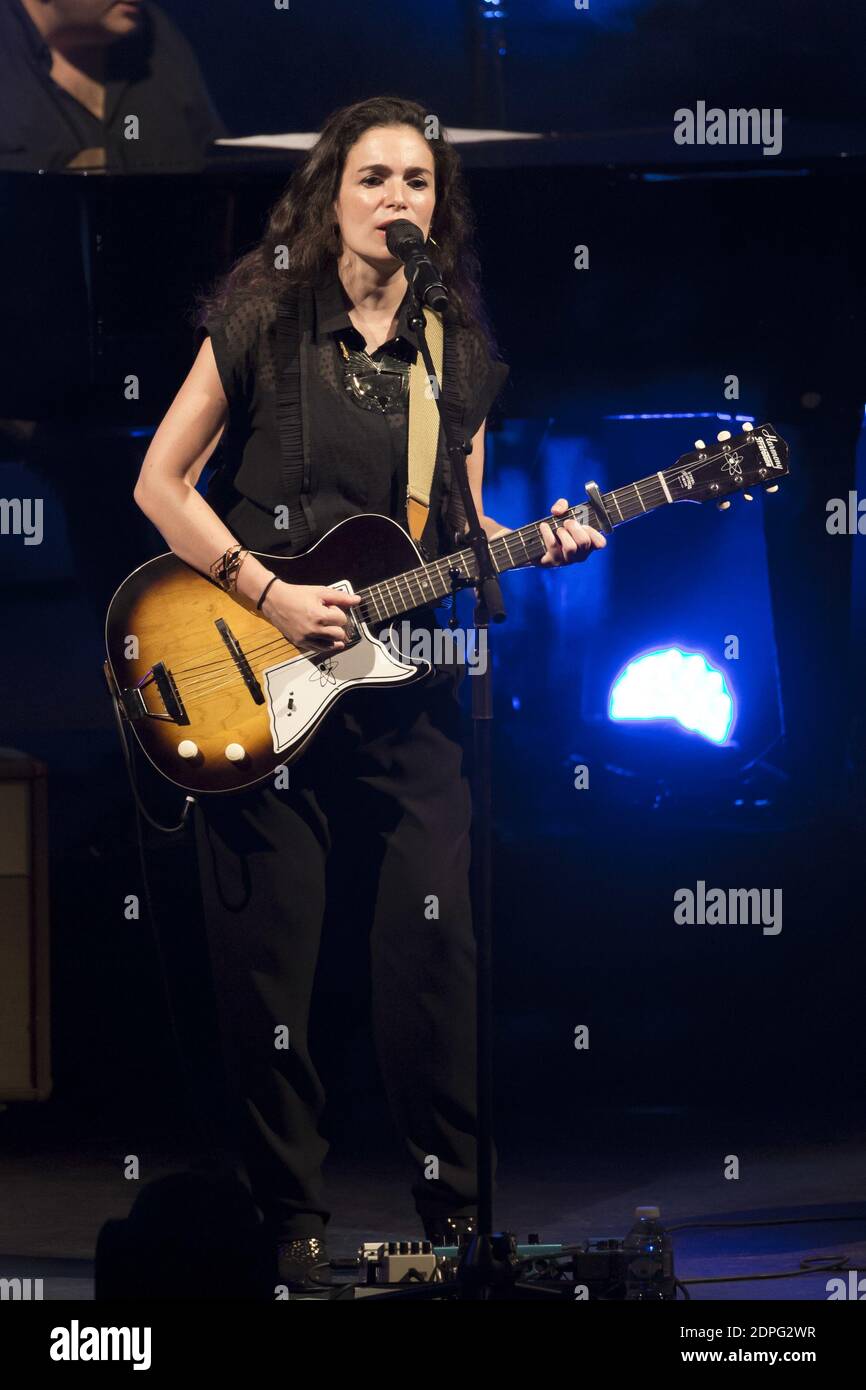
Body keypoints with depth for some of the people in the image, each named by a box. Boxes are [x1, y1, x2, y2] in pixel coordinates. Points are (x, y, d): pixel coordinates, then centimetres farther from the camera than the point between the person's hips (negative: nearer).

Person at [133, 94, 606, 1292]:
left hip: (404, 689, 3)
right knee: (269, 960, -1)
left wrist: (533, 545, -4)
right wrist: (269, 595, -11)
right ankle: (296, 1223, 9)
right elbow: (160, 483, -1)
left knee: (433, 956, 0)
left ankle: (457, 1204, 12)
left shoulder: (459, 353, 11)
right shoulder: (264, 319, 0)